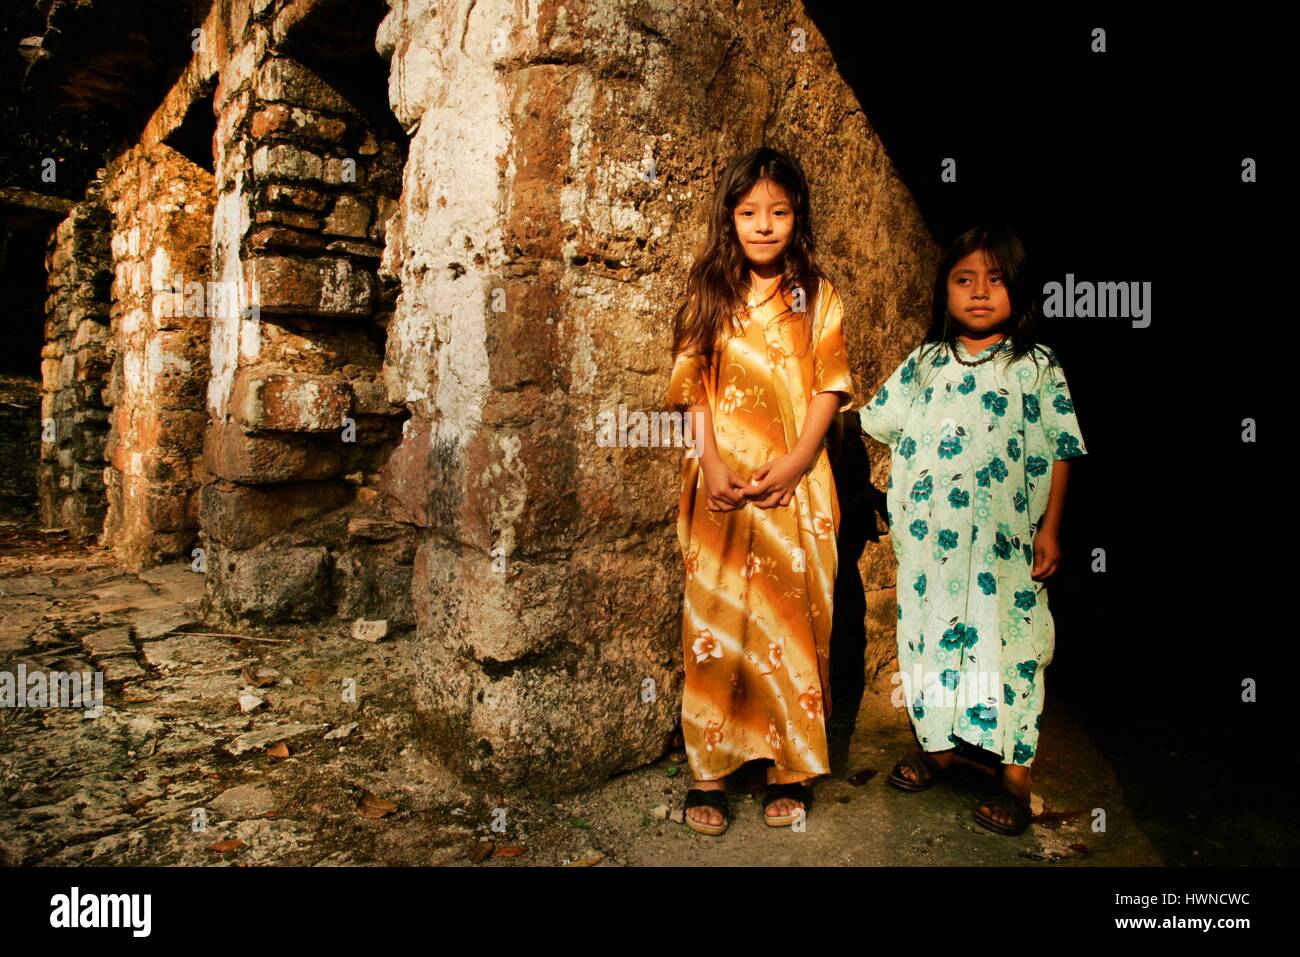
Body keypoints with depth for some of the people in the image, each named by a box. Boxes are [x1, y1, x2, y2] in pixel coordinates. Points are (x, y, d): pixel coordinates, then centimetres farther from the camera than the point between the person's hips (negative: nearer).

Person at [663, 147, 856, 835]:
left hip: (794, 484, 0)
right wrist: (712, 464, -9)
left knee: (793, 622, 4)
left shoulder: (817, 296, 7)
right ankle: (710, 771, 13)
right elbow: (695, 385, 4)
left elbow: (830, 387, 2)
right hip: (724, 485, 0)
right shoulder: (710, 293, 8)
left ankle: (790, 768, 18)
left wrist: (794, 462, -11)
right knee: (715, 622, 2)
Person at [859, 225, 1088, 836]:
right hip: (928, 539, 3)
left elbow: (1059, 452, 1)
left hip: (1005, 544, -3)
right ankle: (937, 743, 31)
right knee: (930, 631, 11)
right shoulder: (923, 363, 10)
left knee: (1009, 641, 0)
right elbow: (875, 420, 16)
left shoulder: (1037, 367, 2)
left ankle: (1016, 773, 15)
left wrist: (1050, 528, -2)